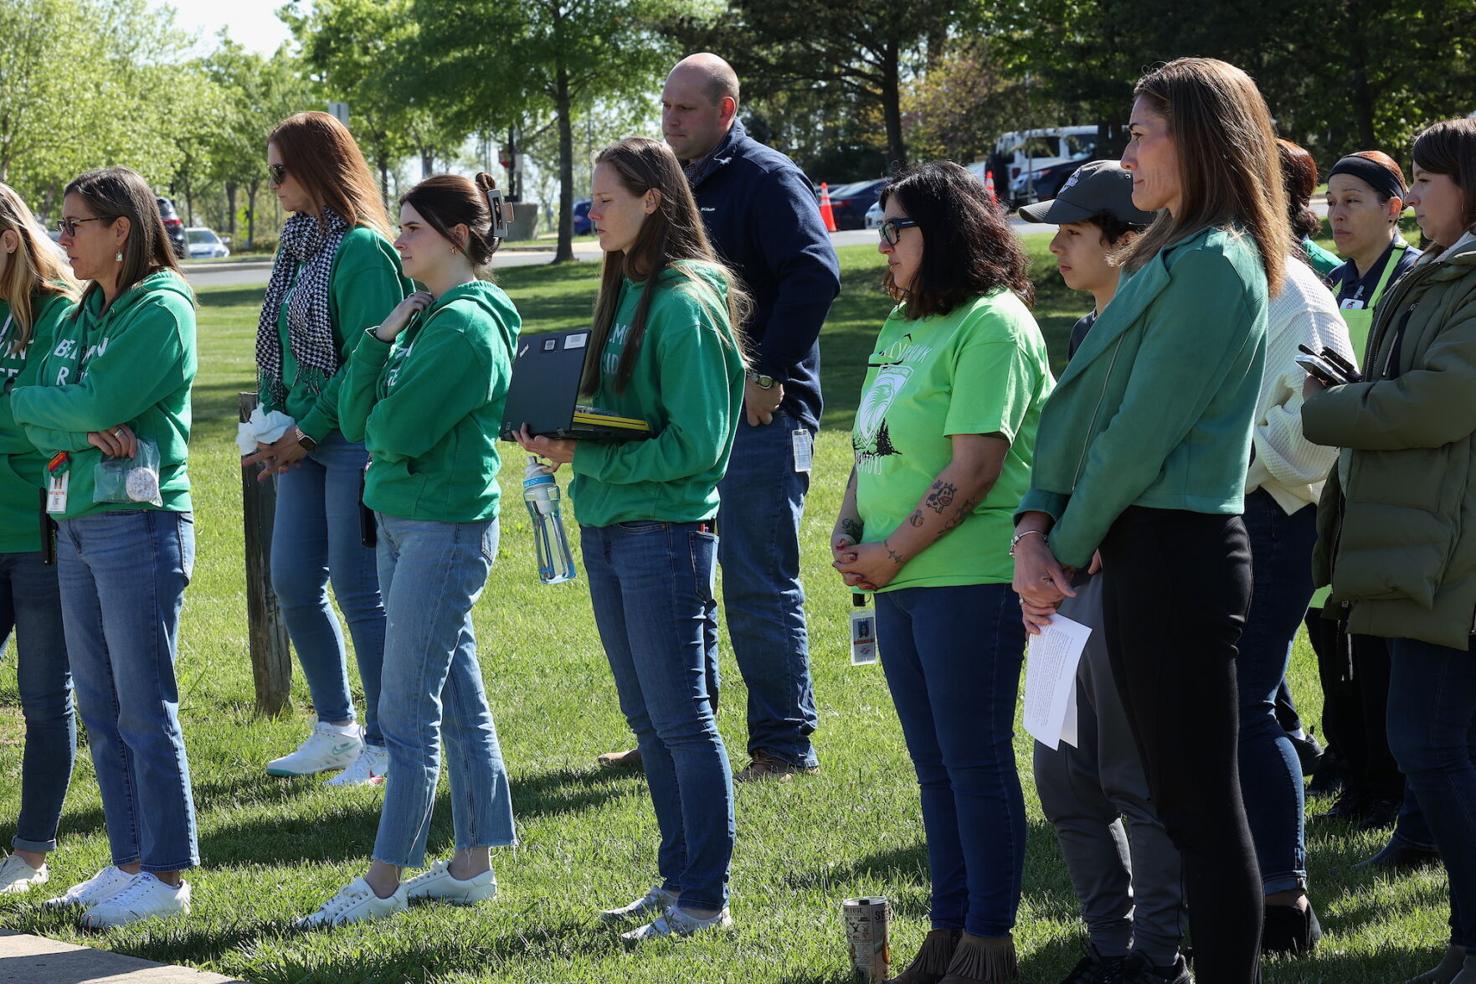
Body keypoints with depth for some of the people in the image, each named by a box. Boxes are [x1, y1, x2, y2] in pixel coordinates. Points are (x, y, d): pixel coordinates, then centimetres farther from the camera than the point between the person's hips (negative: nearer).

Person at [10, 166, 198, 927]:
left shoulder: (161, 308, -9)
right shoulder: (80, 316, 15)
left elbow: (97, 403, -19)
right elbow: (38, 419, 6)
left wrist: (27, 400, -3)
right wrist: (79, 429, -14)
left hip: (138, 522, -8)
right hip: (75, 521, 8)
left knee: (145, 709, -4)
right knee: (99, 708, 11)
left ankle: (166, 876, 1)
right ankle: (129, 863, 19)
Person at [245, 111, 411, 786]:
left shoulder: (362, 248, -14)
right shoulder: (299, 242, 12)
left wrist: (306, 430, -16)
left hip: (352, 437, -9)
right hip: (303, 441, 9)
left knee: (358, 590, -3)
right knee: (292, 583, 9)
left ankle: (385, 741, 7)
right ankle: (336, 729, 22)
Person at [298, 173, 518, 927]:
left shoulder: (466, 325, -16)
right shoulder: (426, 317, 11)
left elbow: (396, 431, -22)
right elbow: (356, 420, 6)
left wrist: (380, 419, -1)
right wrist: (381, 339, -4)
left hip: (445, 528, -9)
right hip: (403, 520, 9)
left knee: (409, 712, -5)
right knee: (459, 704, 13)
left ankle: (384, 882, -1)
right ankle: (473, 865, 19)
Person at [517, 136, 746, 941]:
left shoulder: (686, 304, -16)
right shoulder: (625, 292, 11)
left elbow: (694, 444, -19)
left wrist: (585, 458, -19)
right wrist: (561, 441, -1)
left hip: (666, 530, -9)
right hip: (607, 527, 9)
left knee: (681, 719, -2)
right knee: (646, 718, 15)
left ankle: (705, 899, 5)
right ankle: (678, 879, 24)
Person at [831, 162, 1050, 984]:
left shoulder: (991, 325, -12)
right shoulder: (903, 324, 15)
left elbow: (974, 466, -18)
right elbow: (874, 445, 20)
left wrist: (891, 552, -15)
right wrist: (849, 532, 4)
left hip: (971, 574, -9)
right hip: (899, 578, 9)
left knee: (975, 760, -3)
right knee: (934, 761, 13)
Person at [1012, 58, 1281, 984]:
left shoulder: (1213, 266, -14)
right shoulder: (1166, 259, 16)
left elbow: (1142, 433, -17)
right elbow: (1082, 399, 12)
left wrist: (1068, 550, -8)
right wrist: (1037, 525, -1)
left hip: (1178, 552, -10)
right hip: (1143, 551, 10)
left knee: (1204, 803, -5)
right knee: (1180, 796, 14)